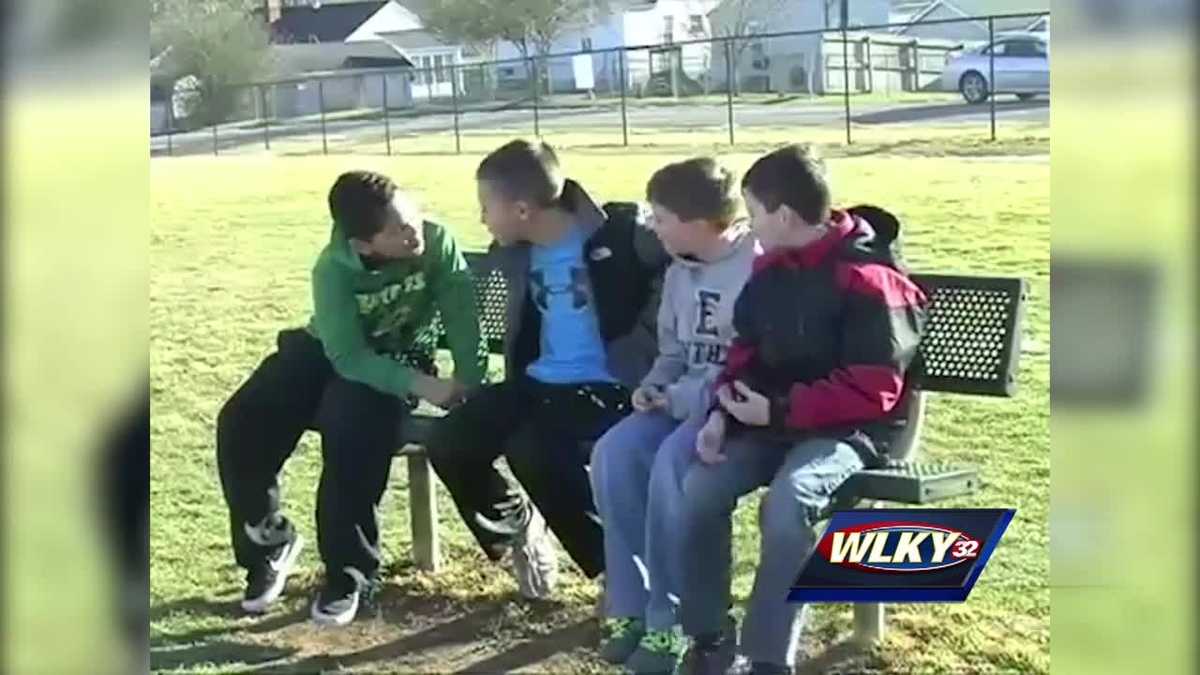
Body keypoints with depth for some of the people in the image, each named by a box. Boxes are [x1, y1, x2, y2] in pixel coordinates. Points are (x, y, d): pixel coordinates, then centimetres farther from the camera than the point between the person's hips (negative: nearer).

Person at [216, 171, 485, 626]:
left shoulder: (436, 243, -23)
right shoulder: (334, 269, -25)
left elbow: (463, 321, -18)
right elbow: (348, 356, -28)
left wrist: (470, 387, -30)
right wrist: (422, 385, -38)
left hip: (398, 357, -1)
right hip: (327, 351, 2)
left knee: (353, 430, -34)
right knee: (240, 423, -17)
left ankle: (349, 569, -14)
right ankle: (268, 541, 9)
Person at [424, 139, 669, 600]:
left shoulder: (618, 234, -14)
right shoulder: (517, 252, 9)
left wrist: (640, 346, -17)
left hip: (608, 385, -7)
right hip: (538, 381, 7)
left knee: (534, 451, -33)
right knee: (448, 443, -12)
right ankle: (515, 526, 18)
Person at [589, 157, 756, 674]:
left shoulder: (758, 268, -14)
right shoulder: (680, 272, 13)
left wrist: (685, 396, -20)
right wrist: (655, 385, 0)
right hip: (681, 400, 8)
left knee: (672, 460, -33)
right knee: (613, 453, -17)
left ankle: (671, 618, -20)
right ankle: (632, 604, -8)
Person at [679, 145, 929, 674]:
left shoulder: (868, 279, -17)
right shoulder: (771, 270, 6)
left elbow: (873, 392, -21)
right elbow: (747, 350, 15)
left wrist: (779, 411, -24)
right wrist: (723, 411, -5)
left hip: (851, 429, -7)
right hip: (776, 421, 7)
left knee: (788, 498, -35)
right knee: (700, 485, -16)